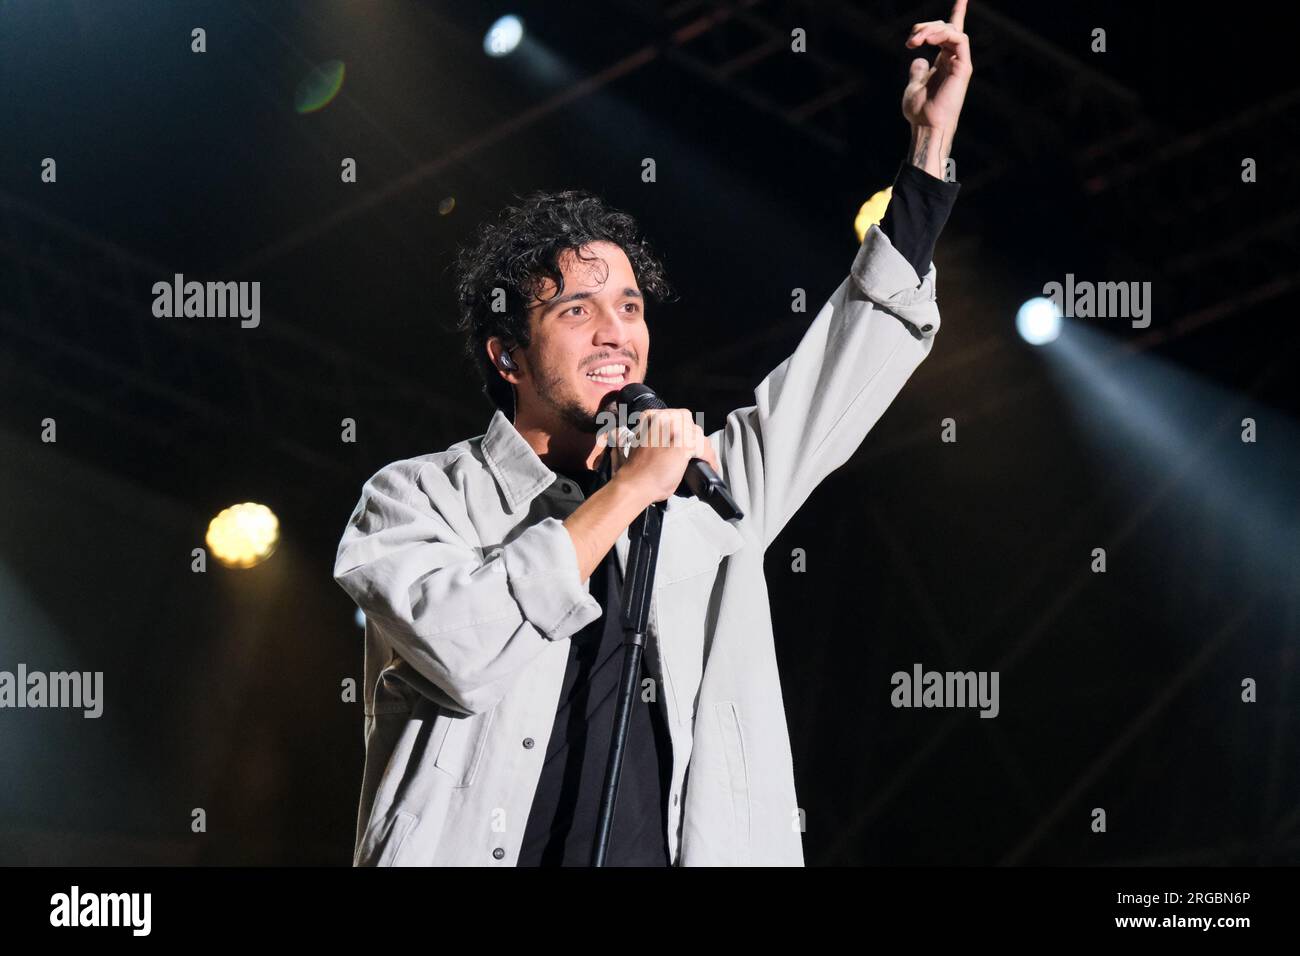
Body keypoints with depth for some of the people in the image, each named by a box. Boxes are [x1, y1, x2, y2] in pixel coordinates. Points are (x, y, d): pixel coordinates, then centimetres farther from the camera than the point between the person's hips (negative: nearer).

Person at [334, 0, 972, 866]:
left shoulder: (702, 491, 15)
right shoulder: (417, 497, 4)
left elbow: (849, 368, 20)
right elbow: (461, 652, -14)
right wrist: (625, 494, -8)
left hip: (688, 845, 3)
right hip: (469, 849, -3)